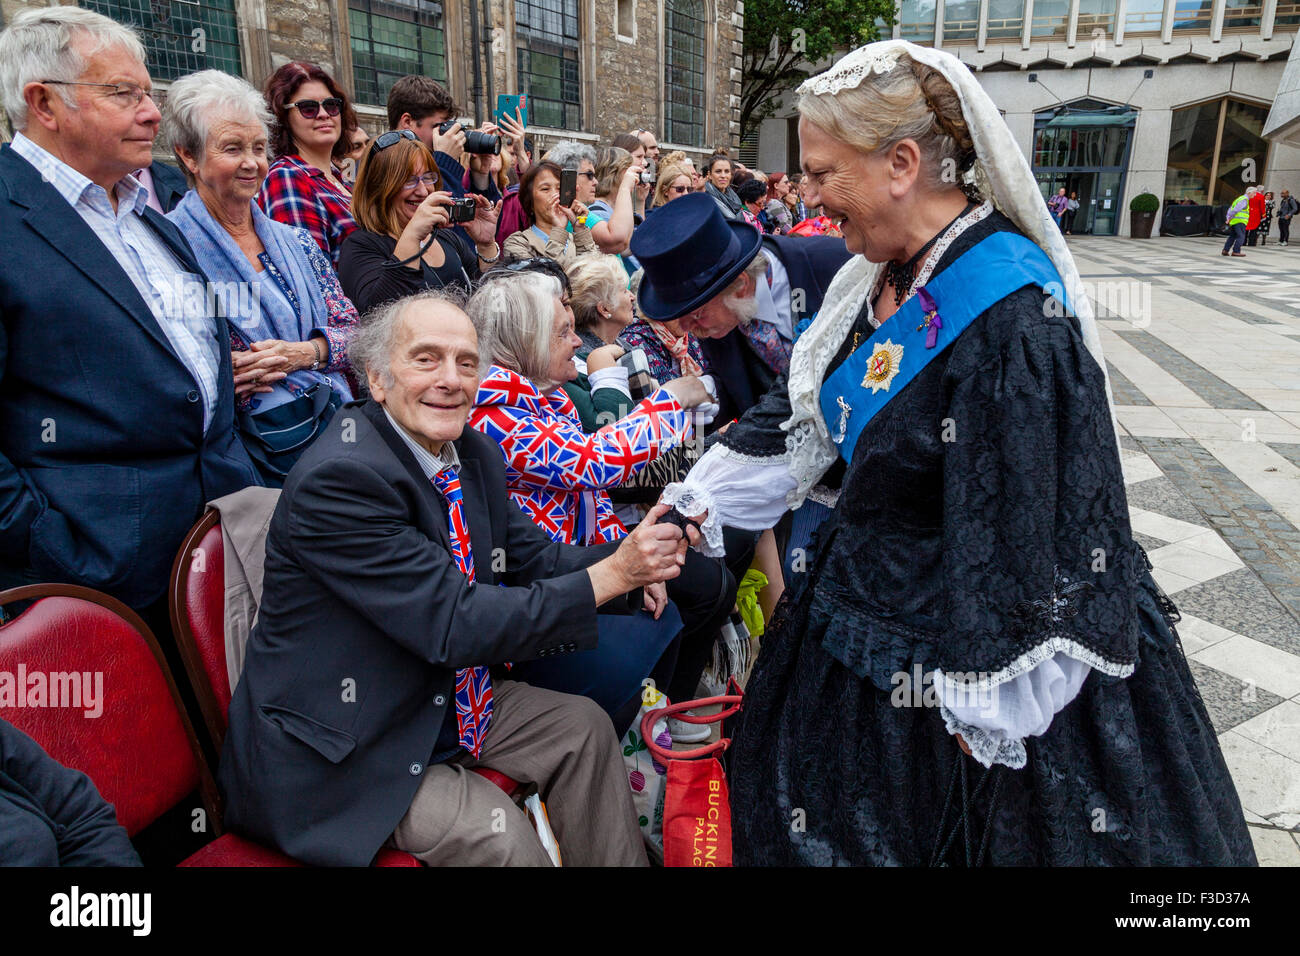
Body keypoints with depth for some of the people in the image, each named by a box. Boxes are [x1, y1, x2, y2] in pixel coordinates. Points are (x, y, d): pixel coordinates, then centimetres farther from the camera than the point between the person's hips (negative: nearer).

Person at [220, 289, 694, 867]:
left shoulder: (476, 455, 1)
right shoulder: (336, 478, -27)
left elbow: (530, 558, 7)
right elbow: (456, 627, -30)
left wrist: (636, 557, -13)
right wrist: (611, 574, -28)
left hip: (444, 699, 9)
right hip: (338, 755, -8)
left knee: (584, 727, 7)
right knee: (495, 834, -23)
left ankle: (622, 862, 26)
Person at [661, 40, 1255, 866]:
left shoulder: (1010, 315, -28)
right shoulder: (883, 275, -2)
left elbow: (1024, 535, -25)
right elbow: (806, 415, 6)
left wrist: (990, 706, -17)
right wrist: (696, 510, 2)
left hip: (961, 645, -7)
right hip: (872, 601, 8)